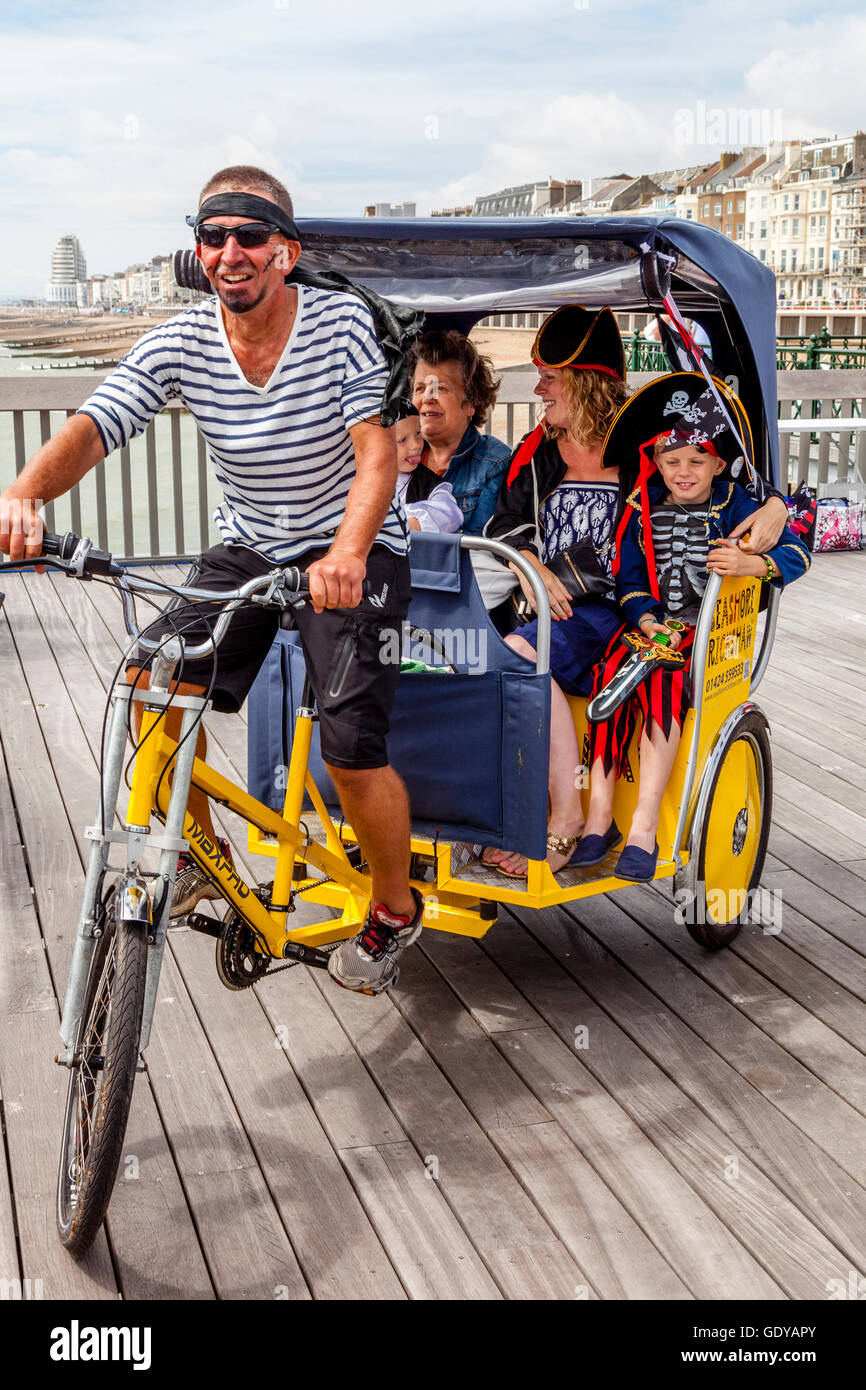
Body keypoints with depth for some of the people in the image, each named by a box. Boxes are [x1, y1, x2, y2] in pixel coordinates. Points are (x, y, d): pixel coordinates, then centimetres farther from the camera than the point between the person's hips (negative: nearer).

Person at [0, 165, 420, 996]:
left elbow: (377, 451, -24)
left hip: (353, 552, -3)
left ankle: (395, 910, 14)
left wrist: (347, 551, -44)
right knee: (151, 683, -18)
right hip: (247, 548, 4)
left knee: (351, 755, -15)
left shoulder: (342, 323, -16)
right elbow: (91, 427, -20)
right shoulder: (179, 344, -9)